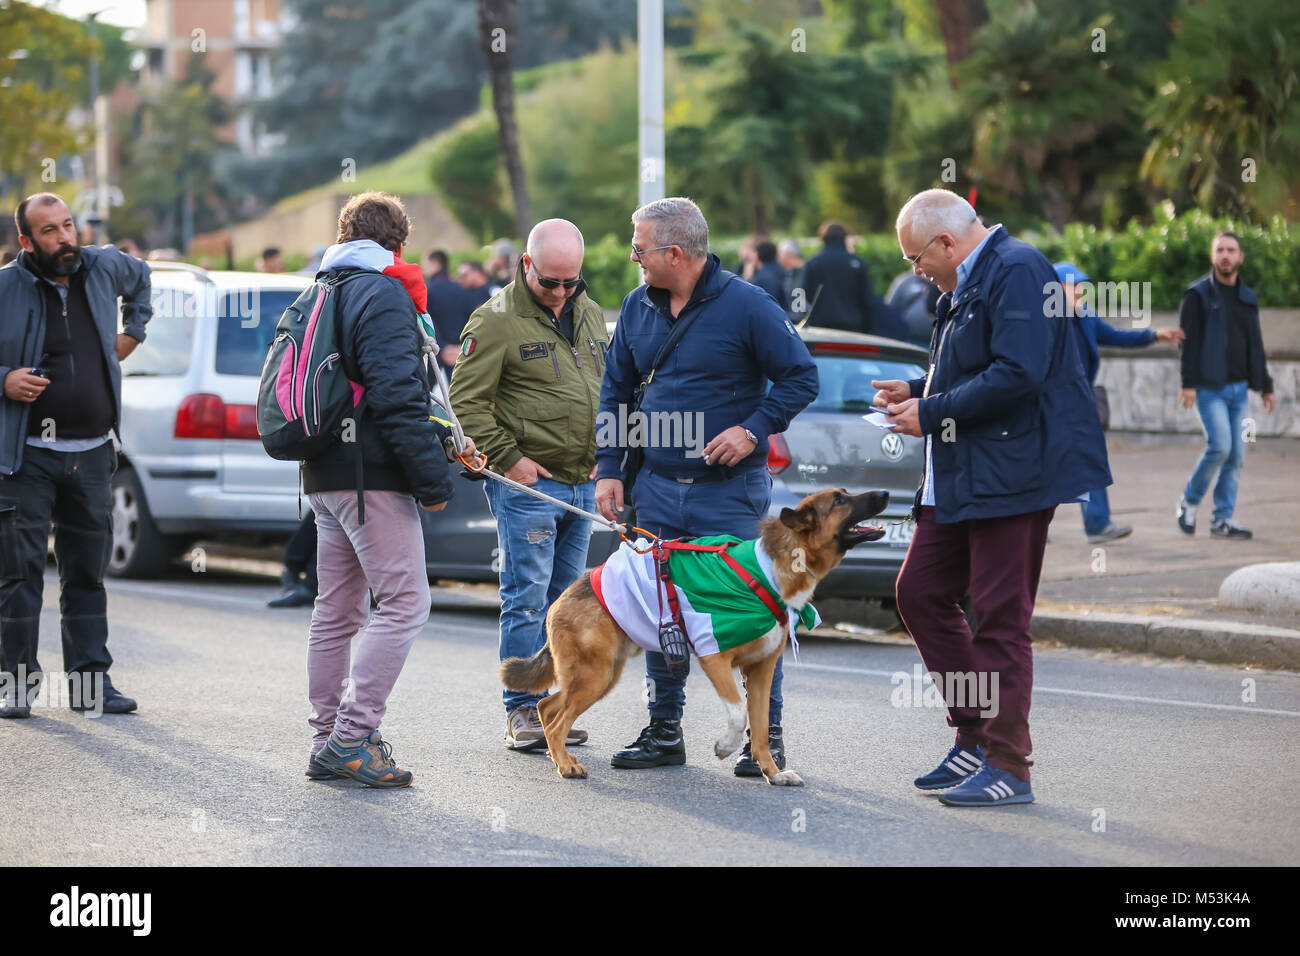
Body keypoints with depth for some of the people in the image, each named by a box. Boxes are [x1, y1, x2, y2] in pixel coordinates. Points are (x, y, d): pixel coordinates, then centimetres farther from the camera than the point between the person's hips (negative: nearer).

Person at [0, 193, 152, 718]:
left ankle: (90, 678, 15)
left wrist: (132, 332, 22)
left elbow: (141, 277, 29)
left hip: (92, 453, 4)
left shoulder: (104, 267, 5)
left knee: (87, 572, 9)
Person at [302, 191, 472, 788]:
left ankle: (328, 742, 15)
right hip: (372, 476, -10)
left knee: (336, 610, 13)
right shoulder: (384, 296, -10)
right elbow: (396, 397, -20)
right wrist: (433, 479, -17)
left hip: (326, 474, 10)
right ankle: (352, 736, -14)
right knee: (405, 604, -9)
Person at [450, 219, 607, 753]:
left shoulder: (590, 315, 13)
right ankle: (522, 713, 0)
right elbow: (467, 402, -9)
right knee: (527, 599, -6)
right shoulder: (496, 321, -9)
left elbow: (605, 388, 24)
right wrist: (508, 457, -14)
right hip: (526, 483, -7)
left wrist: (602, 454, 12)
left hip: (581, 485, 7)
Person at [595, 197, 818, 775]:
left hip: (731, 490, -5)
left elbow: (801, 378, -5)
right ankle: (664, 730, 19)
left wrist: (753, 429, -16)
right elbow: (616, 391, 14)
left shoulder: (746, 306, -10)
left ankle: (767, 736, 7)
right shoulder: (638, 307, 7)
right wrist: (609, 468, 6)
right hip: (657, 487, 5)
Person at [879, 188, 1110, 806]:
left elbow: (1017, 376, -24)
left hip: (1012, 472, -11)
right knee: (920, 593, 11)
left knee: (999, 616, -6)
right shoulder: (967, 286, 17)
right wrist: (916, 390, 10)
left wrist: (934, 412, -16)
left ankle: (1007, 766, 1)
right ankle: (975, 737, 19)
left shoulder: (1017, 270, -15)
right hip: (960, 477, 11)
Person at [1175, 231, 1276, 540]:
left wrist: (1265, 386, 18)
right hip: (1209, 387, -6)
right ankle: (1189, 501, 4)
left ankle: (1223, 519, 8)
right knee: (1220, 445, -17)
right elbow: (1189, 341, -9)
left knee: (1236, 453, 2)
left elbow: (1255, 346, 20)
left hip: (1238, 387, 6)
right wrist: (1188, 383, -17)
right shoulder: (1198, 294, -3)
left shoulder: (1248, 298, 14)